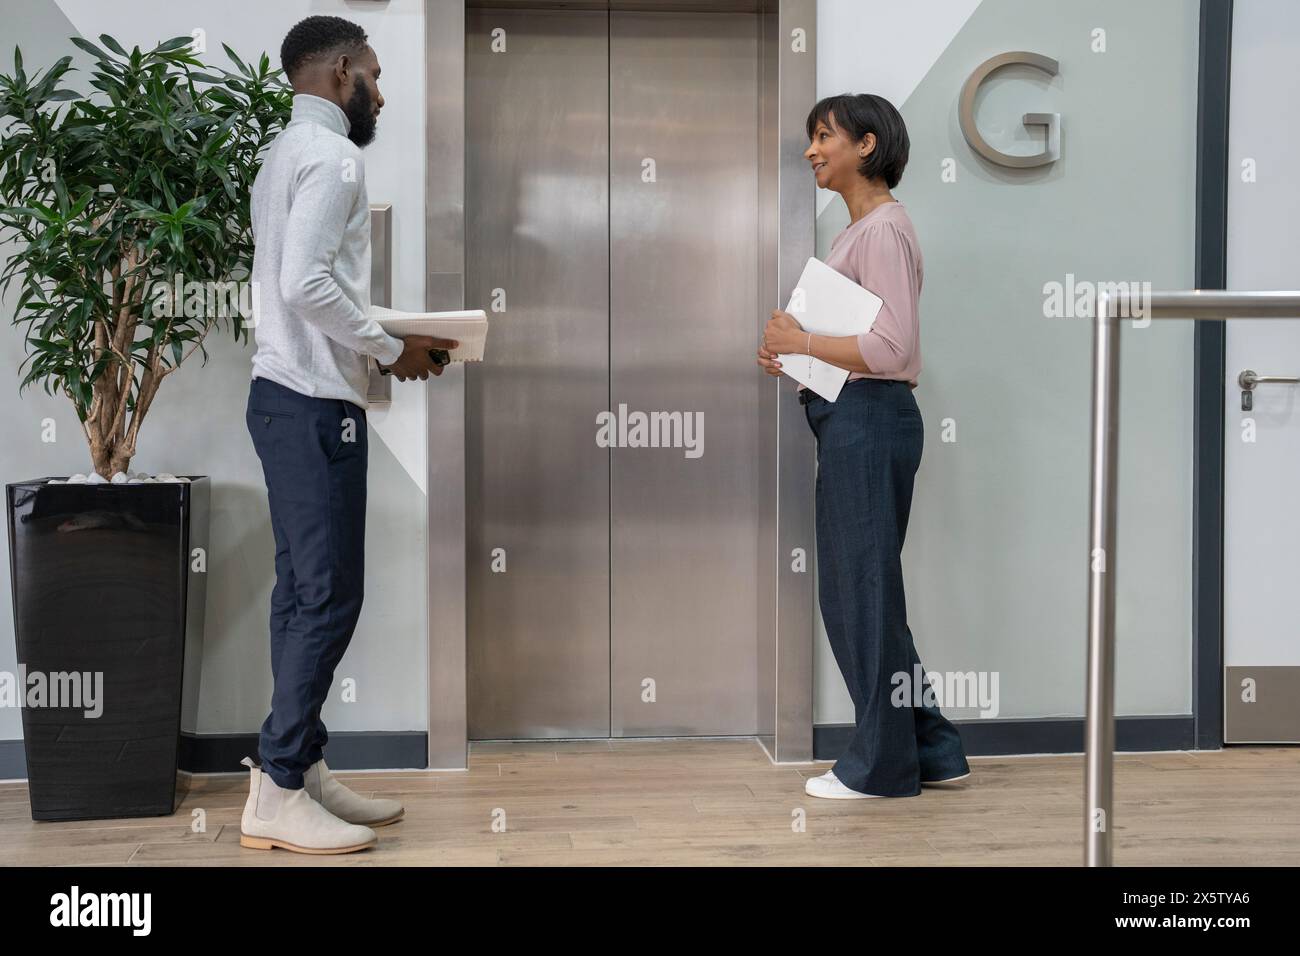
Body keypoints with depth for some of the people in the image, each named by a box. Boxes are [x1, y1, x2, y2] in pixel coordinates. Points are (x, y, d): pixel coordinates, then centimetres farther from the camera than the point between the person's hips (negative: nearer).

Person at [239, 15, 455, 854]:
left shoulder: (290, 152, 18)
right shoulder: (330, 155, -13)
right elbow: (306, 284, -24)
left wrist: (386, 337, 13)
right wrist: (390, 349, -13)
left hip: (289, 396, 10)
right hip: (314, 406, -10)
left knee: (303, 590, 11)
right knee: (329, 596, -7)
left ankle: (304, 770, 17)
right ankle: (277, 792, -3)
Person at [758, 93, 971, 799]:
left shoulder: (882, 229, -13)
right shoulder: (860, 228, 18)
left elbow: (890, 348, -23)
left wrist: (800, 340, -13)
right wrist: (793, 353, 8)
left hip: (869, 419, -11)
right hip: (852, 420, 11)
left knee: (862, 589, -1)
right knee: (858, 590, 15)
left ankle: (880, 765, 12)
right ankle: (931, 751, 24)